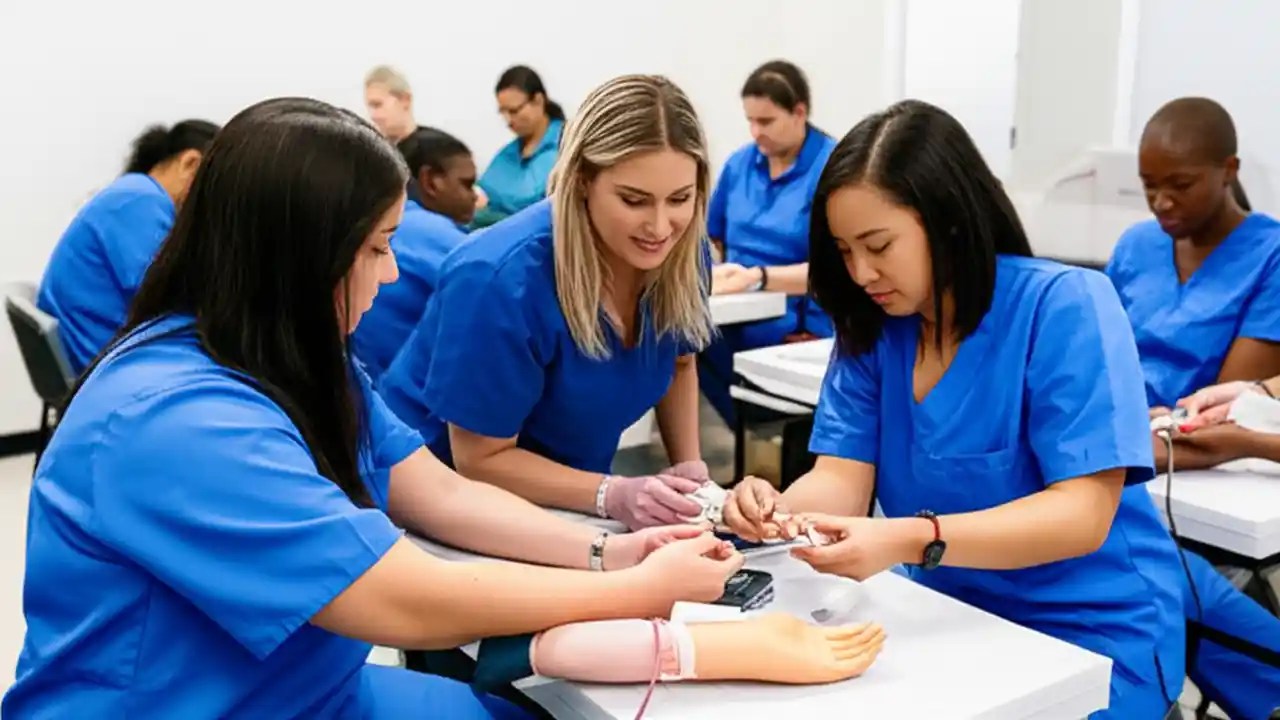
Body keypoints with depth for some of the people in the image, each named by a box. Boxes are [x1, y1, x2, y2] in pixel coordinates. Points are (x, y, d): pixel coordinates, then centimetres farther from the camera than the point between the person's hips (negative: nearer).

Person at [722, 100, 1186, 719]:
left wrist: (913, 541, -38)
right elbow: (842, 480, -7)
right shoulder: (871, 326, -1)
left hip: (1088, 635, -5)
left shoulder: (1065, 307, -18)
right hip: (954, 617, 5)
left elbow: (1082, 515, -24)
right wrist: (777, 509, -30)